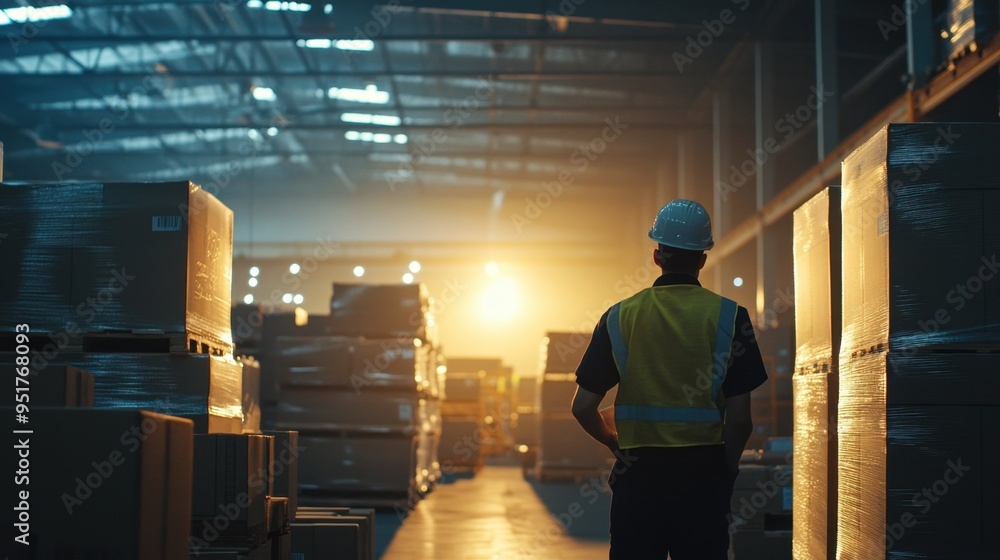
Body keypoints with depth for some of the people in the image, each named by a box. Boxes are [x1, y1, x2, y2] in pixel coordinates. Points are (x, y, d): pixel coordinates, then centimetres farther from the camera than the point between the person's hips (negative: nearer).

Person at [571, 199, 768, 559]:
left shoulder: (620, 316, 2)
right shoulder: (729, 316, -2)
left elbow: (583, 408, 1)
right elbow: (740, 418, -5)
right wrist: (726, 469, 10)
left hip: (638, 475, 1)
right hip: (703, 472, -1)